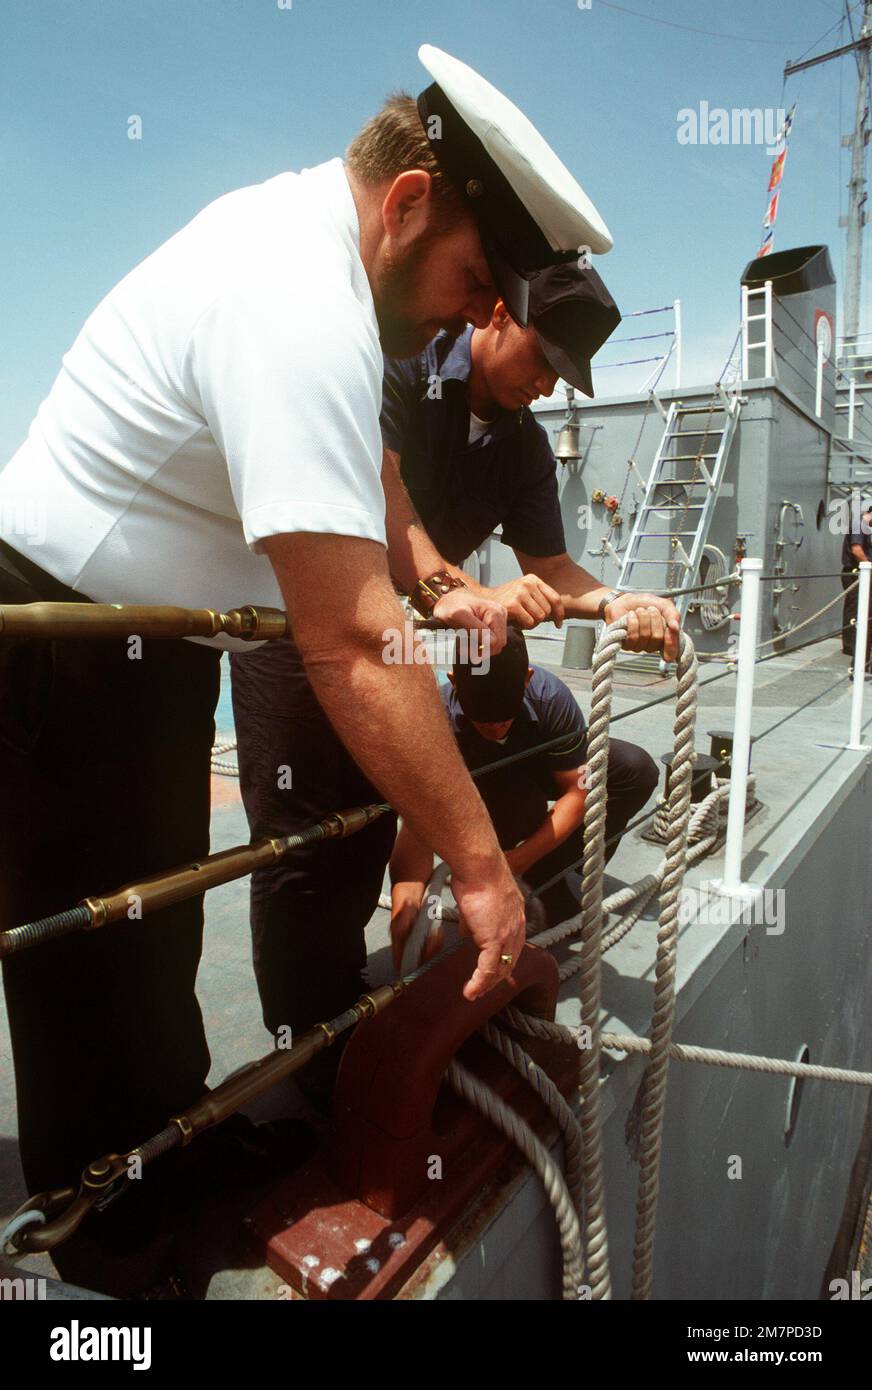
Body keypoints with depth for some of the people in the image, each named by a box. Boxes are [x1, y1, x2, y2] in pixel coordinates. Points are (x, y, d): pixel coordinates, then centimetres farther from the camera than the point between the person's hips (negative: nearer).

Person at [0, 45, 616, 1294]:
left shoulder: (305, 223, 5)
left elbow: (360, 463, 16)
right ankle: (120, 1254, 26)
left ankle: (176, 1145, 43)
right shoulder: (301, 309, -28)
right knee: (104, 972, 4)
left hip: (132, 640, 10)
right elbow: (352, 652, -34)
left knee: (157, 932, 21)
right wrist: (479, 867, -26)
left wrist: (440, 585, 2)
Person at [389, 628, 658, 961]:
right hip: (486, 787, -1)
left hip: (541, 769, 2)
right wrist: (404, 908, -56)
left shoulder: (550, 695, -34)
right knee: (519, 797, -37)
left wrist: (522, 857, -34)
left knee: (636, 770, -23)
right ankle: (551, 899, -11)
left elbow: (578, 789, -25)